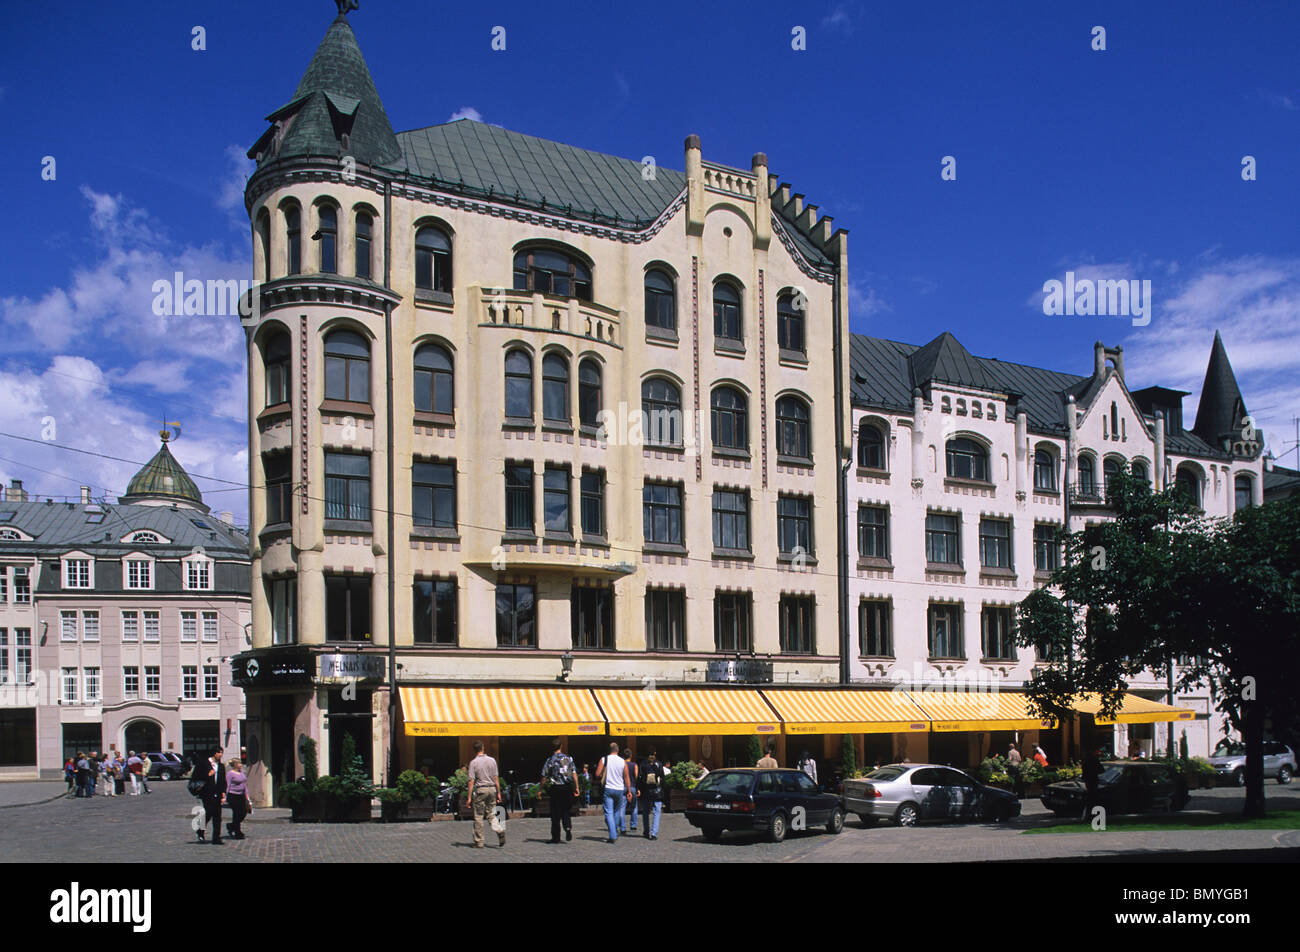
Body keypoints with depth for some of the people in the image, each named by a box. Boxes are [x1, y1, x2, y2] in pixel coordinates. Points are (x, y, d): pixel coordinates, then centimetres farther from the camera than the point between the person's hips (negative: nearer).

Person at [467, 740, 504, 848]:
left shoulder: (473, 762, -6)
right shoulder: (492, 760, 5)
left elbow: (471, 781, -9)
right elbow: (496, 778, 5)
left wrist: (469, 797, -6)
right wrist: (498, 793, 11)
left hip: (480, 790, -4)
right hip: (492, 788, 4)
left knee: (478, 817, 3)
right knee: (491, 814, 14)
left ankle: (479, 842, 5)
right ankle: (500, 830, -11)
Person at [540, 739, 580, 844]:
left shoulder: (550, 760, -4)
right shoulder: (568, 758, 4)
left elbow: (544, 777, -4)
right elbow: (574, 773, 3)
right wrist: (576, 787, 9)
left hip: (556, 788, -2)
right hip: (568, 787, 2)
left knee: (555, 814, 5)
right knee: (566, 811, 15)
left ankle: (556, 837, 8)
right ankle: (568, 827, -11)